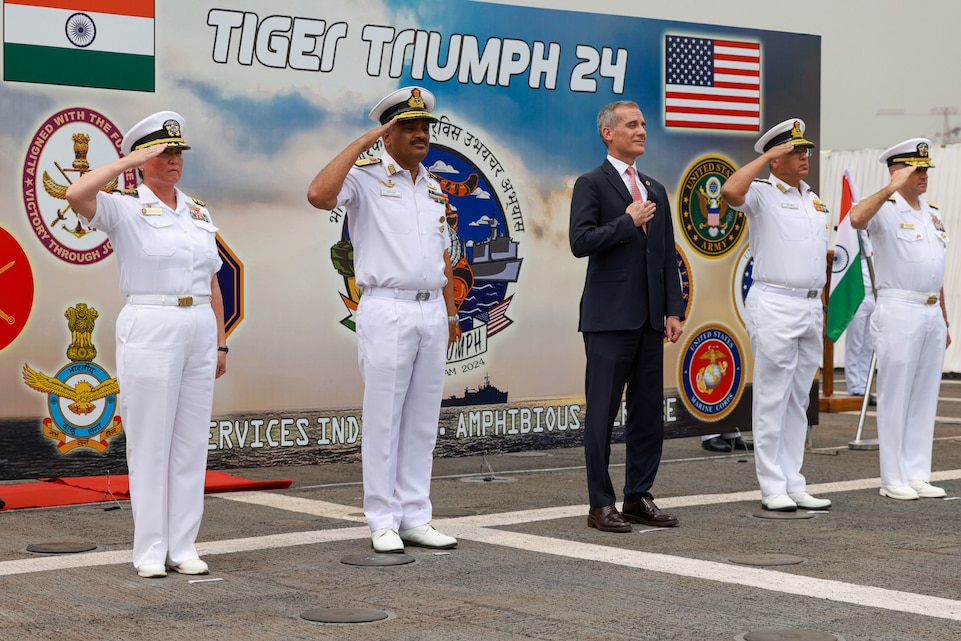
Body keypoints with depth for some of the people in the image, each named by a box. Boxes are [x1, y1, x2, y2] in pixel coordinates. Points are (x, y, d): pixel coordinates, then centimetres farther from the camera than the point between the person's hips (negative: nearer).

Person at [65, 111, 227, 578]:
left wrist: (220, 342, 13)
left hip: (199, 329, 5)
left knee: (191, 440, 6)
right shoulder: (125, 210, -2)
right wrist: (130, 161, -16)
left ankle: (183, 546, 13)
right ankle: (150, 549, 6)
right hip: (150, 329, -5)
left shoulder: (199, 214, 14)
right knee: (150, 441, -1)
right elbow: (77, 195, -23)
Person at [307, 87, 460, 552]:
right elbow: (319, 194, -25)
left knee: (422, 421, 9)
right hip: (387, 310, -6)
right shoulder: (366, 177, -4)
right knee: (383, 420, -2)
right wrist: (362, 142, -19)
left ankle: (415, 518, 15)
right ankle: (382, 522, 5)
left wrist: (451, 313, 17)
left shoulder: (433, 187, 17)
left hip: (432, 312, 6)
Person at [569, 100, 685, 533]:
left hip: (649, 319, 7)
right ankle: (601, 505, 5)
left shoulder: (656, 190, 18)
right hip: (609, 318, -6)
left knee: (649, 412, 8)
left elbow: (668, 256, 16)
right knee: (602, 414, -2)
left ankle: (638, 498, 17)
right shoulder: (592, 184, -2)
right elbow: (580, 242, -15)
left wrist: (674, 310, 8)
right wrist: (628, 221, -11)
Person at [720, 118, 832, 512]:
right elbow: (730, 192, -28)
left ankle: (793, 484, 16)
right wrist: (765, 156, -18)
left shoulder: (813, 200, 17)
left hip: (811, 306, 8)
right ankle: (772, 487, 1)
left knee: (799, 400, 11)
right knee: (772, 398, -3)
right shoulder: (762, 195, -5)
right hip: (774, 305, -7)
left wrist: (820, 305, 16)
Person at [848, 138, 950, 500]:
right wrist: (891, 189, -30)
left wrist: (945, 320, 19)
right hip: (899, 311, -7)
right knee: (895, 398, -4)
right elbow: (857, 219, -31)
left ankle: (918, 475, 14)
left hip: (932, 314, 7)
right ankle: (893, 480, 1)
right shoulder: (886, 209, -6)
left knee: (925, 398, 8)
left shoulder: (932, 214, 17)